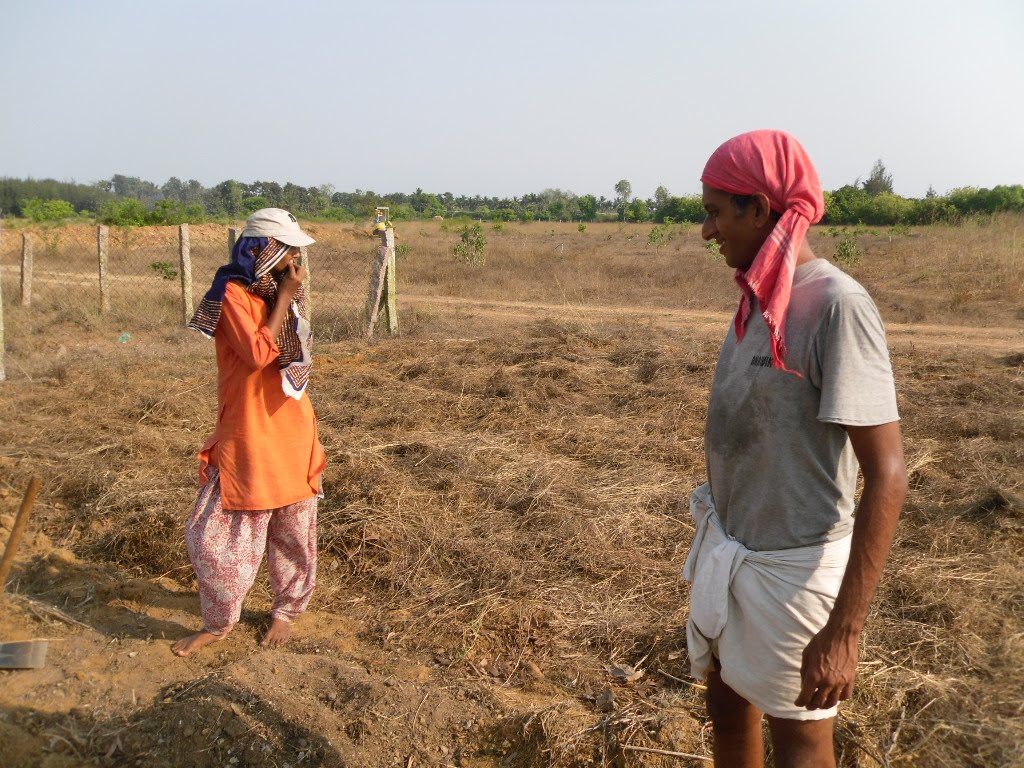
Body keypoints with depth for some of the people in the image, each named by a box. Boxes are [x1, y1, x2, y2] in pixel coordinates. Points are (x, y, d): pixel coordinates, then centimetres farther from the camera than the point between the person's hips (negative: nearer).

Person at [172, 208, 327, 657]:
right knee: (217, 534, 2)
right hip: (246, 436, -5)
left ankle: (287, 610, 30)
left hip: (293, 432, 5)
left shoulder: (284, 292, 7)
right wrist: (284, 297, -18)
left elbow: (296, 355, 7)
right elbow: (259, 353, -24)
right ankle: (219, 621, 23)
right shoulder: (233, 294, -12)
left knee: (293, 529, 12)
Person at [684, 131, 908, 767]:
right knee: (728, 702, 23)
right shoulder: (758, 299, 4)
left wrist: (844, 630, -25)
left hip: (789, 564, -7)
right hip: (728, 547, 7)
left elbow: (888, 473, -24)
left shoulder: (837, 305, -21)